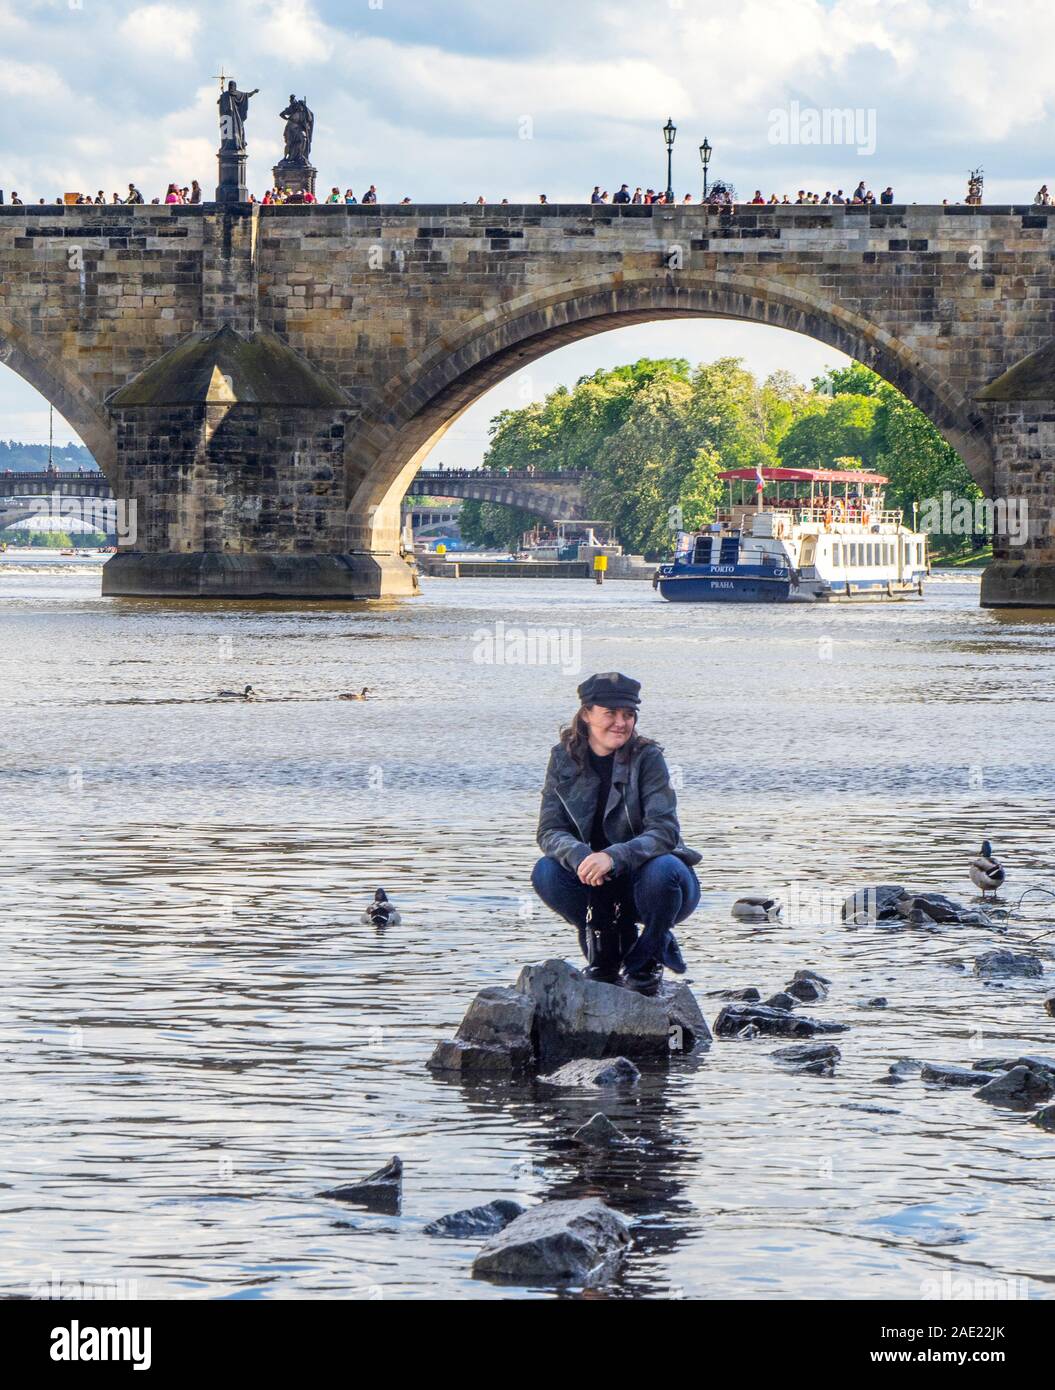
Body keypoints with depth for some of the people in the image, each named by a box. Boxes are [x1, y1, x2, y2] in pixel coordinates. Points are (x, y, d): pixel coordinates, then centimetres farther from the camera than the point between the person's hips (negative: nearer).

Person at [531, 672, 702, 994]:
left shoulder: (647, 758, -14)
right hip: (599, 886, 3)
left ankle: (647, 957, -7)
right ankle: (609, 949, -2)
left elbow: (664, 831, -24)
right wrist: (579, 856, -34)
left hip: (646, 875, -3)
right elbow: (550, 831, -10)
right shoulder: (565, 759, -4)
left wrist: (614, 857, -42)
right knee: (546, 873, -24)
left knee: (662, 870, -36)